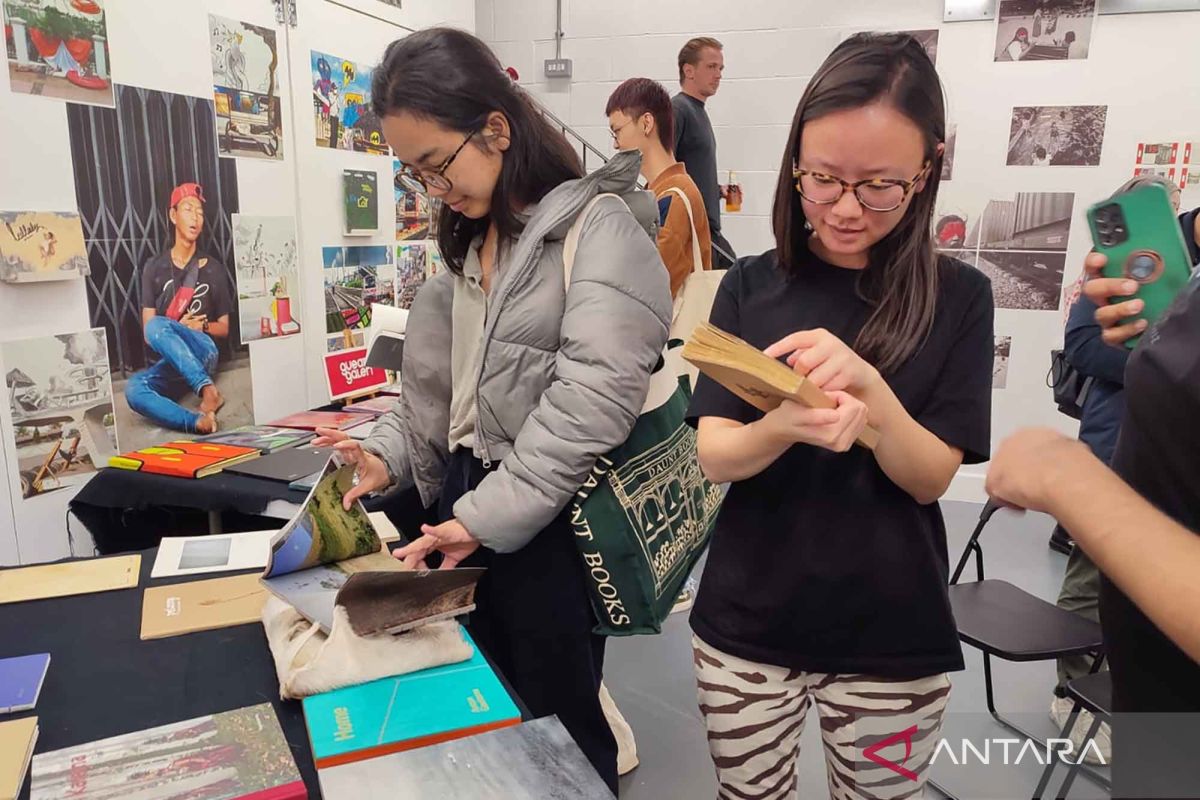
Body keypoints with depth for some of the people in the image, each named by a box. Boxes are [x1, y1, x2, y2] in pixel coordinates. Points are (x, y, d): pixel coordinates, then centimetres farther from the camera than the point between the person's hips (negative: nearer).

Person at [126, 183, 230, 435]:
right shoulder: (154, 267, 11)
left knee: (157, 326, -33)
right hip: (169, 361, 1)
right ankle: (198, 422, -42)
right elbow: (147, 334, 6)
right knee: (134, 389, -33)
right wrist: (178, 328, -13)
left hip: (203, 353, -1)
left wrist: (203, 326, -7)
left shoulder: (214, 269, 11)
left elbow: (225, 328, 14)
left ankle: (208, 390, -38)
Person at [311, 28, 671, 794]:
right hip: (463, 502, 7)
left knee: (554, 724, 11)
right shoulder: (467, 241, 13)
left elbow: (592, 396, -22)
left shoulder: (601, 226, -12)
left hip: (545, 522, -7)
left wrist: (491, 516, -23)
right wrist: (390, 451, 0)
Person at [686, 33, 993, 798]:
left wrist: (869, 387, -29)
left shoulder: (957, 296, -6)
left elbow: (932, 477, -9)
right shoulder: (752, 285, -5)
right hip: (748, 624, 1)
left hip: (892, 637, 0)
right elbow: (713, 456, -9)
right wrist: (786, 426, -31)